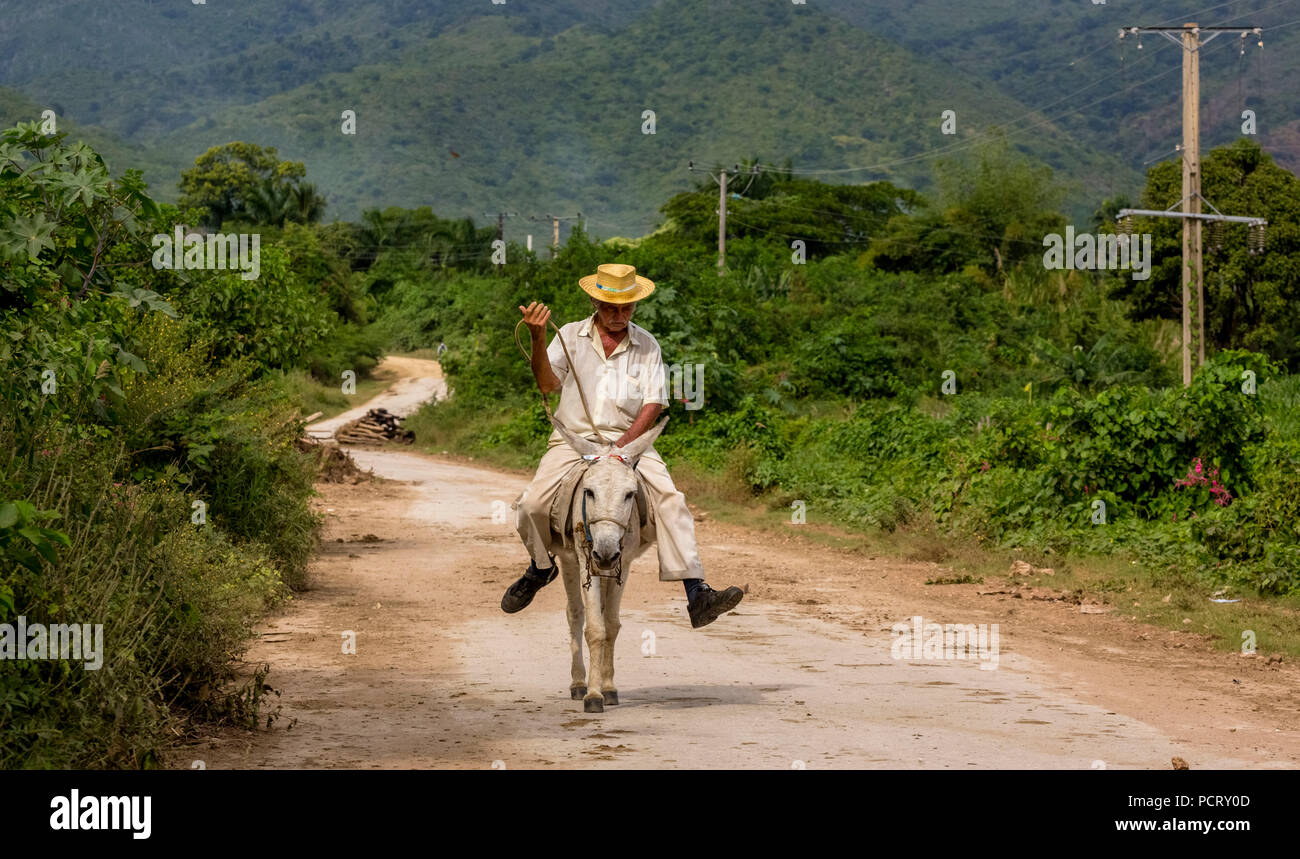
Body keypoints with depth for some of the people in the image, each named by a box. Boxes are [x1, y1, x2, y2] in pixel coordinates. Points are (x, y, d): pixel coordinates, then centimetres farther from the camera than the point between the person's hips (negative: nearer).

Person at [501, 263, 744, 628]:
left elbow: (654, 403, 0)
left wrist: (622, 444, -14)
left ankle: (697, 595, -27)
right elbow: (548, 383, -7)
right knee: (532, 505, -19)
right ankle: (541, 566, 15)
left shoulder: (647, 345, 6)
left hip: (630, 439, 0)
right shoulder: (570, 336, 5)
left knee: (670, 500, -22)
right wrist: (538, 338, -23)